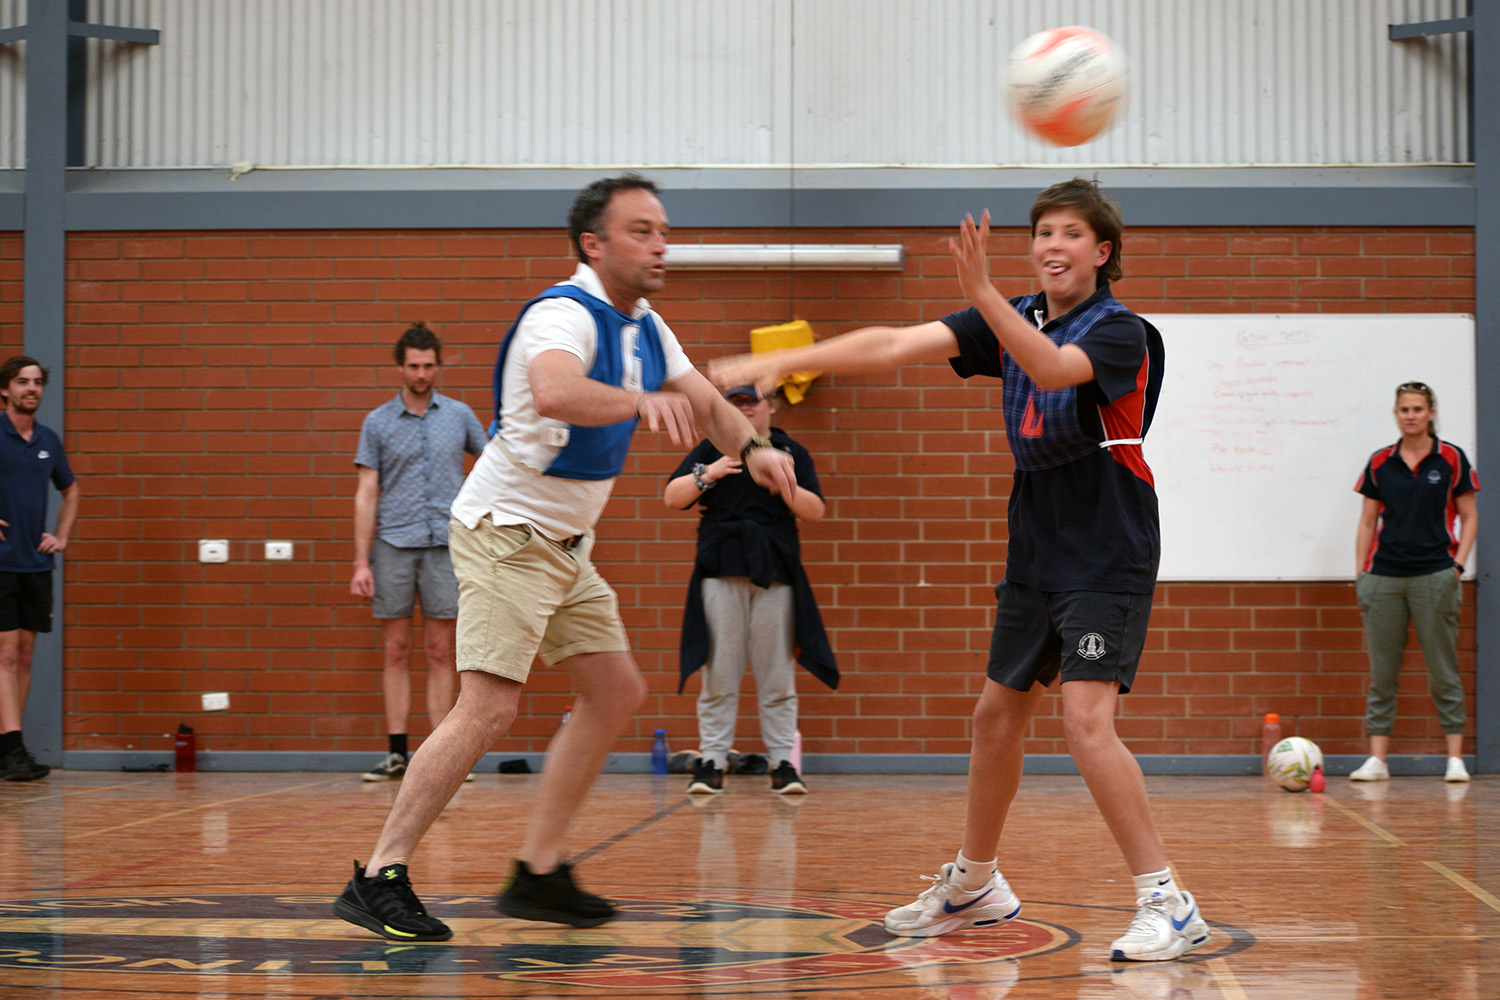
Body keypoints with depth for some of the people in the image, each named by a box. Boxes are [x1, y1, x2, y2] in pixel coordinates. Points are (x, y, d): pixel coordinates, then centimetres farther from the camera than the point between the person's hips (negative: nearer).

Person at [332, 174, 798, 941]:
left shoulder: (645, 329, 9)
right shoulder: (566, 315, -20)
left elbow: (705, 402, 18)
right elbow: (553, 393, -41)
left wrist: (751, 448, -2)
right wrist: (641, 400, -55)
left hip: (564, 546, 10)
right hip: (505, 532, -10)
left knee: (616, 694, 9)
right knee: (488, 708, -18)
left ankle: (539, 873, 14)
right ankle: (378, 880, -15)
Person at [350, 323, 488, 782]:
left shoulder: (459, 415, 6)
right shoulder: (378, 422, 3)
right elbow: (366, 494, 2)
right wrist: (361, 563, -5)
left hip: (444, 545, 1)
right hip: (392, 546, 0)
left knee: (440, 653, 2)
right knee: (396, 652, 2)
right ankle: (396, 752, 6)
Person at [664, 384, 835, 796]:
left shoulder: (792, 453, 12)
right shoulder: (711, 449, 12)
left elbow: (815, 512, 6)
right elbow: (671, 497, 6)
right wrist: (708, 474, -9)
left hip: (775, 573, 0)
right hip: (721, 571, 0)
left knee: (777, 673, 0)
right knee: (719, 672, -1)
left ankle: (783, 762, 5)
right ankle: (712, 761, 4)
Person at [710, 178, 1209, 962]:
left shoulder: (1120, 332, -13)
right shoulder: (1013, 320, 5)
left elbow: (1052, 369, -35)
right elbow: (893, 346, -2)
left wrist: (984, 293, -45)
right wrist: (780, 362, -9)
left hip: (1106, 559, -7)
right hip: (1035, 554, 7)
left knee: (1086, 721, -19)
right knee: (997, 714, 14)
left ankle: (1168, 902, -12)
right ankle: (974, 886, 31)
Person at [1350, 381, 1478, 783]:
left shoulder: (1451, 459, 2)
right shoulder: (1380, 463, 8)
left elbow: (1469, 517, 5)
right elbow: (1368, 522, 12)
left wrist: (1457, 565, -5)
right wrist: (1360, 572, 5)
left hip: (1434, 576, -2)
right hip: (1383, 577, 3)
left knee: (1443, 671, 0)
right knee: (1381, 674, 3)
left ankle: (1455, 758, 6)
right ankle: (1377, 760, 6)